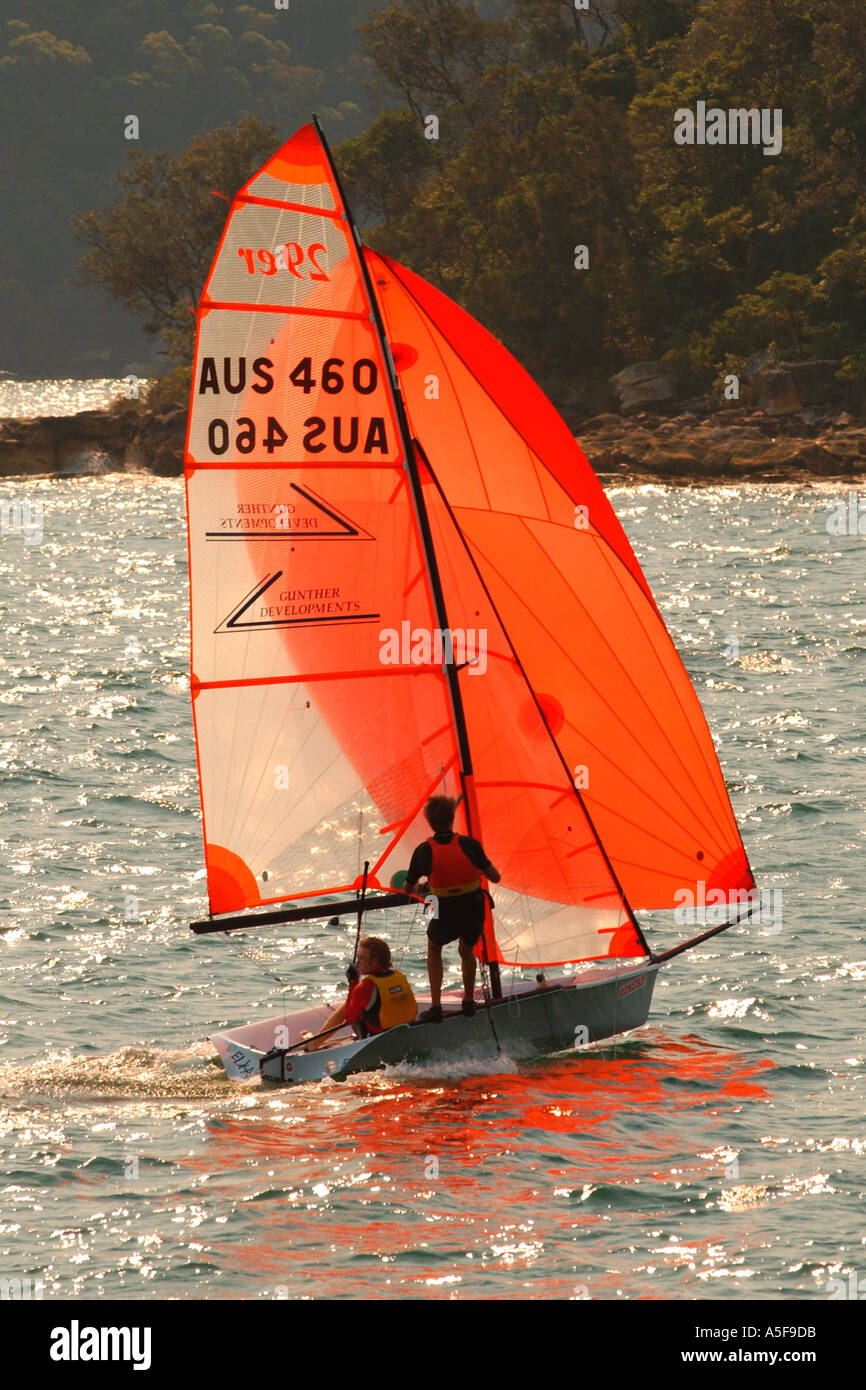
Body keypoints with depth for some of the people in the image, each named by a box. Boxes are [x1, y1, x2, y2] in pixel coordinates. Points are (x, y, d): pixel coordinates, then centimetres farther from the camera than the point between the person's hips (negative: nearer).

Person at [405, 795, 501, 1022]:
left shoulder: (424, 851, -9)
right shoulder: (469, 844, -10)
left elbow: (408, 889, 6)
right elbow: (495, 877, -3)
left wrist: (417, 888, 31)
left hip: (446, 919, -1)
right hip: (474, 915, 1)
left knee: (434, 948, 29)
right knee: (467, 950, 33)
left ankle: (436, 1007, 20)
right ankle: (469, 1001, 39)